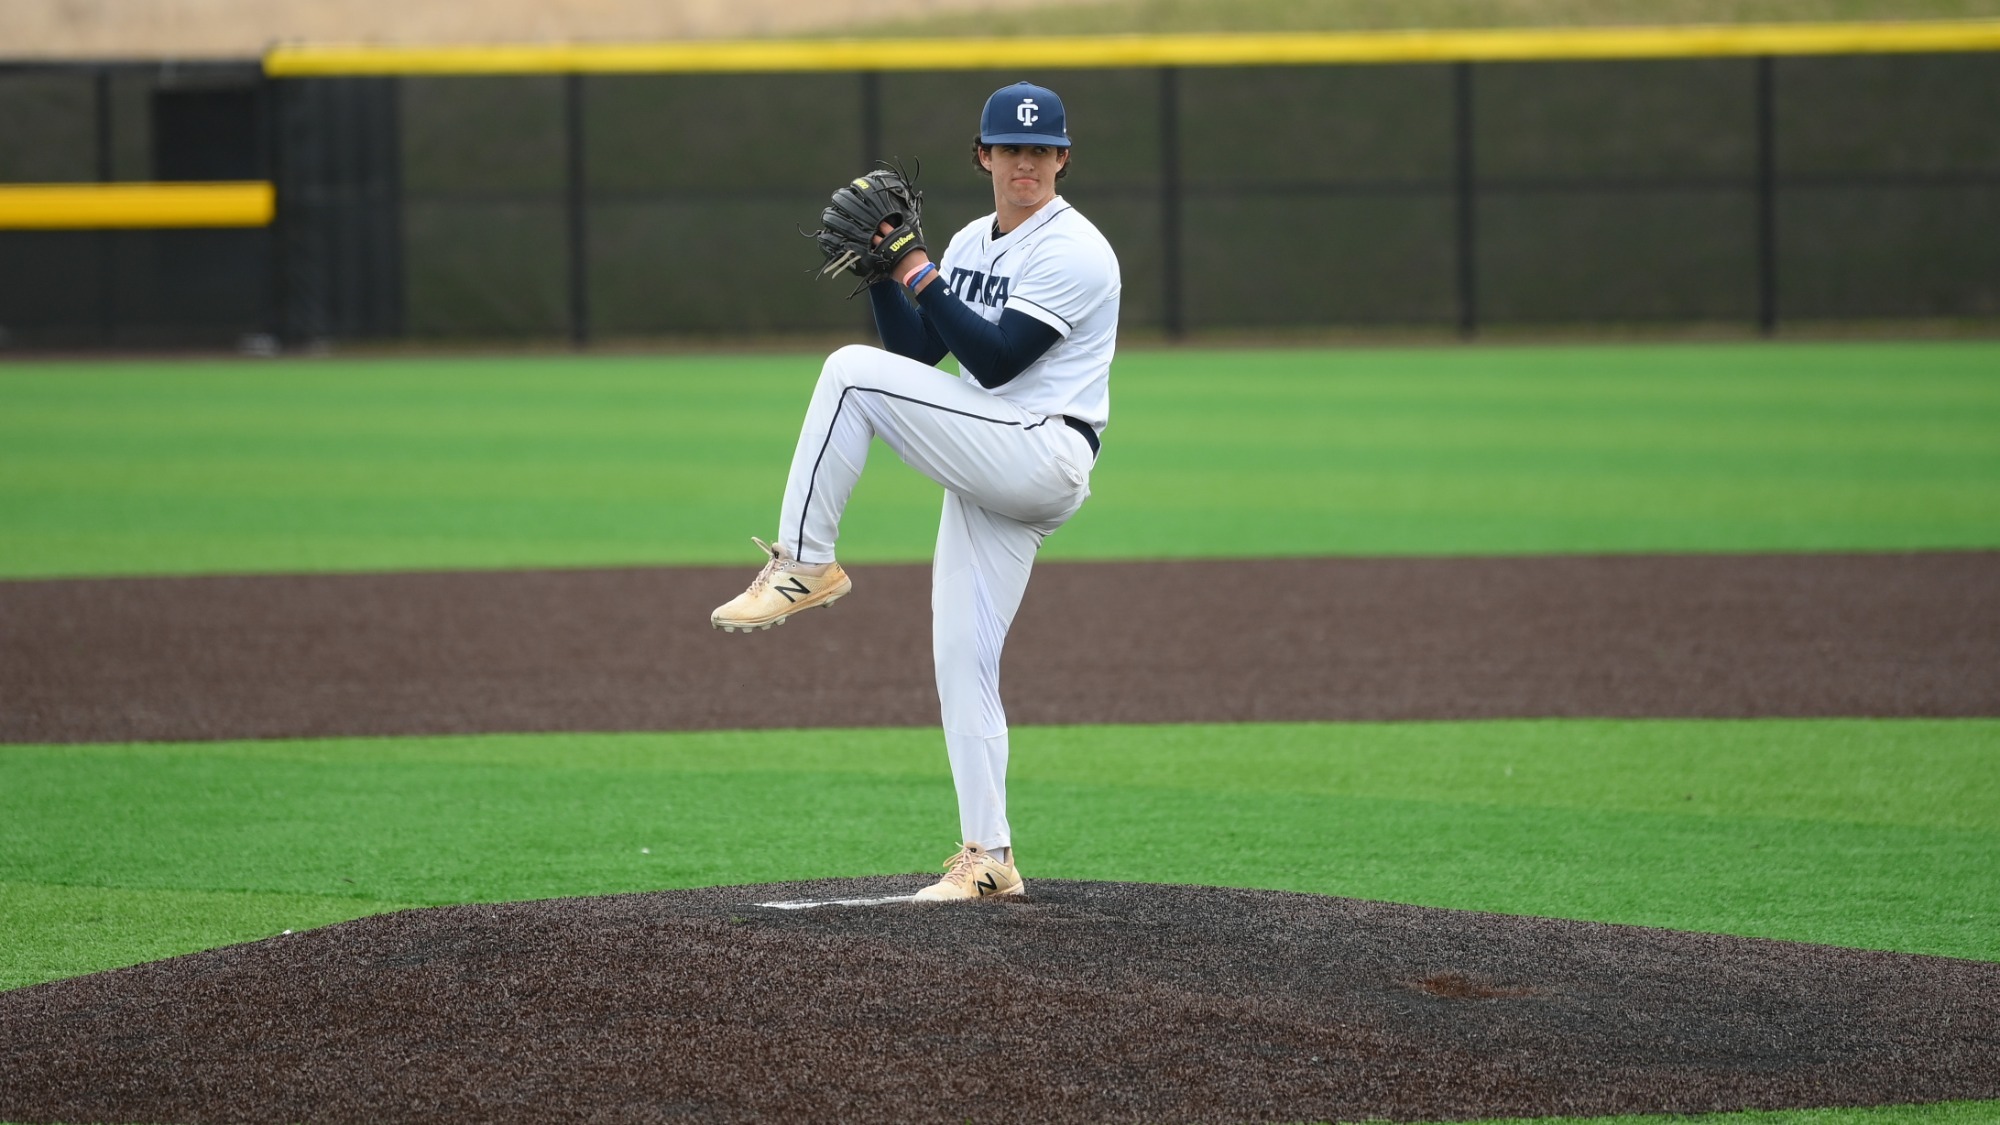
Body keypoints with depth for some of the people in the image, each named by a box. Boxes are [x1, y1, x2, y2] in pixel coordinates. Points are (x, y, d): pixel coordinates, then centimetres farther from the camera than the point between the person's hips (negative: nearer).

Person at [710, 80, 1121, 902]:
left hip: (1041, 457, -9)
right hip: (989, 477, 9)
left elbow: (994, 362, -18)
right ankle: (987, 858, 8)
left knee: (851, 374, -19)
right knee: (960, 657, 5)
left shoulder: (1073, 251, -10)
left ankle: (805, 563, -13)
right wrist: (886, 273, 0)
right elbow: (918, 350, 14)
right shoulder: (973, 244, 17)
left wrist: (923, 278, -16)